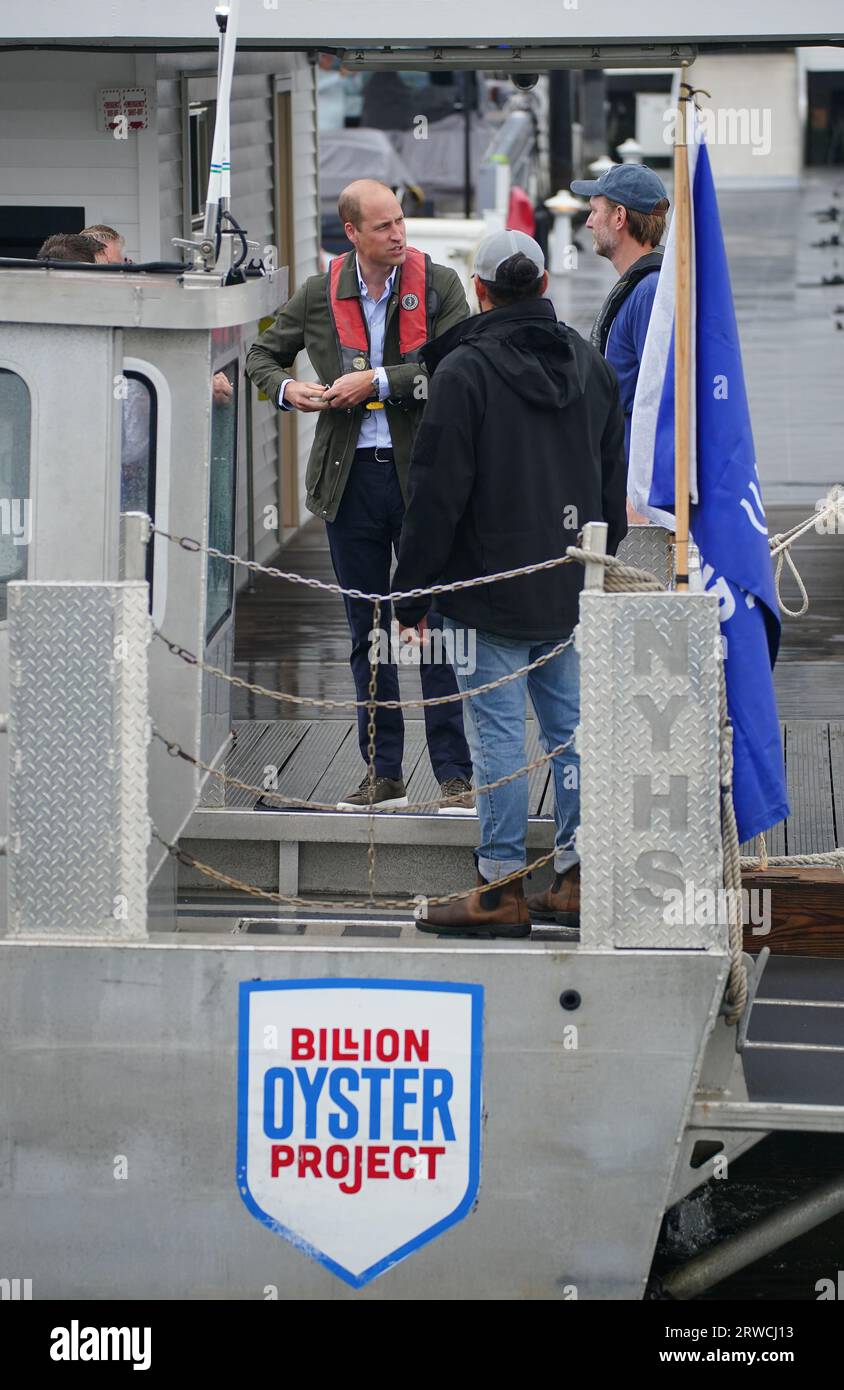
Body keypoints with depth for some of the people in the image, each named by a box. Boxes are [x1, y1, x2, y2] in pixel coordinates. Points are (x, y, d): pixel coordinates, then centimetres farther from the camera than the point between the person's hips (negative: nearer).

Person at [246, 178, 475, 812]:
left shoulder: (439, 284, -3)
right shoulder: (320, 294, 5)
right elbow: (264, 353, 18)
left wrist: (377, 382, -16)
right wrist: (286, 388, -4)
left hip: (421, 474, -3)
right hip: (351, 475, 3)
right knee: (368, 632, 9)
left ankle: (454, 772, 1)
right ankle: (384, 773, 16)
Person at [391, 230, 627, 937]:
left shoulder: (464, 370, -12)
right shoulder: (592, 365, 10)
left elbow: (438, 492, -13)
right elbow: (613, 482, 18)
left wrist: (412, 590, -6)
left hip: (492, 594, -6)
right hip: (571, 590, 6)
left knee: (498, 732, -3)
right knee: (570, 729, 11)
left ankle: (503, 888, -2)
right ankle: (575, 880, 13)